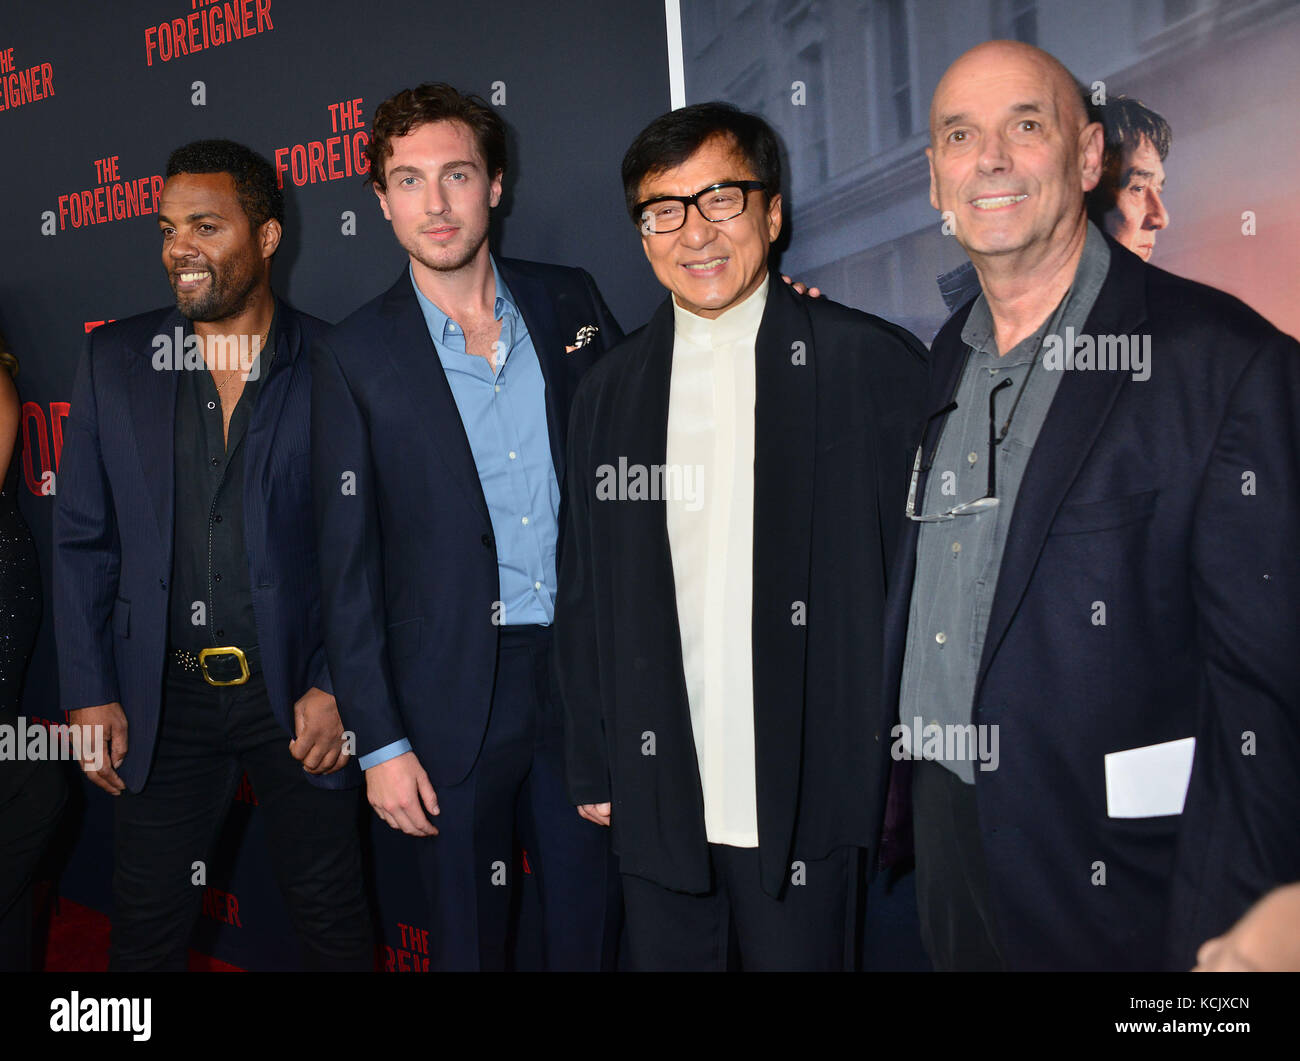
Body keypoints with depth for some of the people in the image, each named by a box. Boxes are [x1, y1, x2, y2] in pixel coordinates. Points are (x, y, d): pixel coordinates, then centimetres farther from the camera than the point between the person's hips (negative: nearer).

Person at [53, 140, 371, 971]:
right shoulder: (115, 360, 3)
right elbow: (83, 538, 5)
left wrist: (334, 687, -9)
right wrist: (90, 693, 1)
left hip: (299, 692, -2)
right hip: (164, 698, 2)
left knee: (333, 920, 12)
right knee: (146, 927, 13)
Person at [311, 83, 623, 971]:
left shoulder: (570, 303, 4)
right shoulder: (356, 357, -4)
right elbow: (349, 563, -3)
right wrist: (378, 740, -6)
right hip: (453, 693, -2)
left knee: (594, 923, 14)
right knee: (471, 937, 13)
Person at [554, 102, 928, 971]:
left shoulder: (876, 366, -5)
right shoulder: (608, 394, 7)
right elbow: (585, 598, 11)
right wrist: (592, 771, 9)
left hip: (812, 802, -3)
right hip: (659, 802, 3)